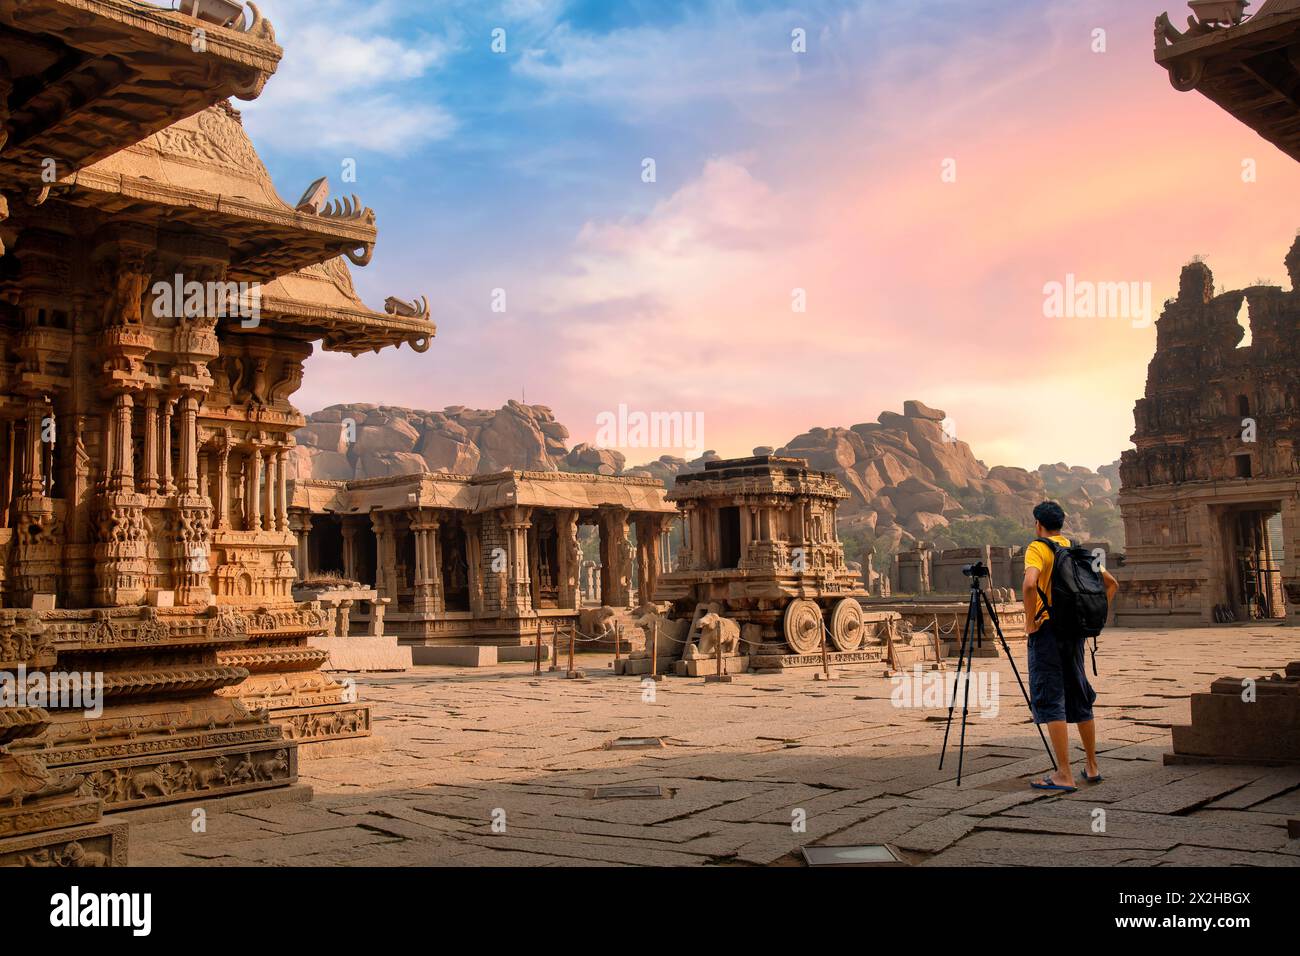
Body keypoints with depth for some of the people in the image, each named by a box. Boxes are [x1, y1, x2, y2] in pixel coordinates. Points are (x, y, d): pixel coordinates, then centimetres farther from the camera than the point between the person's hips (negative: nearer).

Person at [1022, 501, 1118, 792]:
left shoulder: (1038, 549, -8)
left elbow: (1031, 584, -27)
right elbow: (1112, 584, 16)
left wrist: (1030, 621, -16)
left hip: (1047, 630, -7)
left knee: (1050, 702, -5)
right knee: (1079, 699, 18)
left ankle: (1064, 776, -8)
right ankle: (1092, 767, 26)